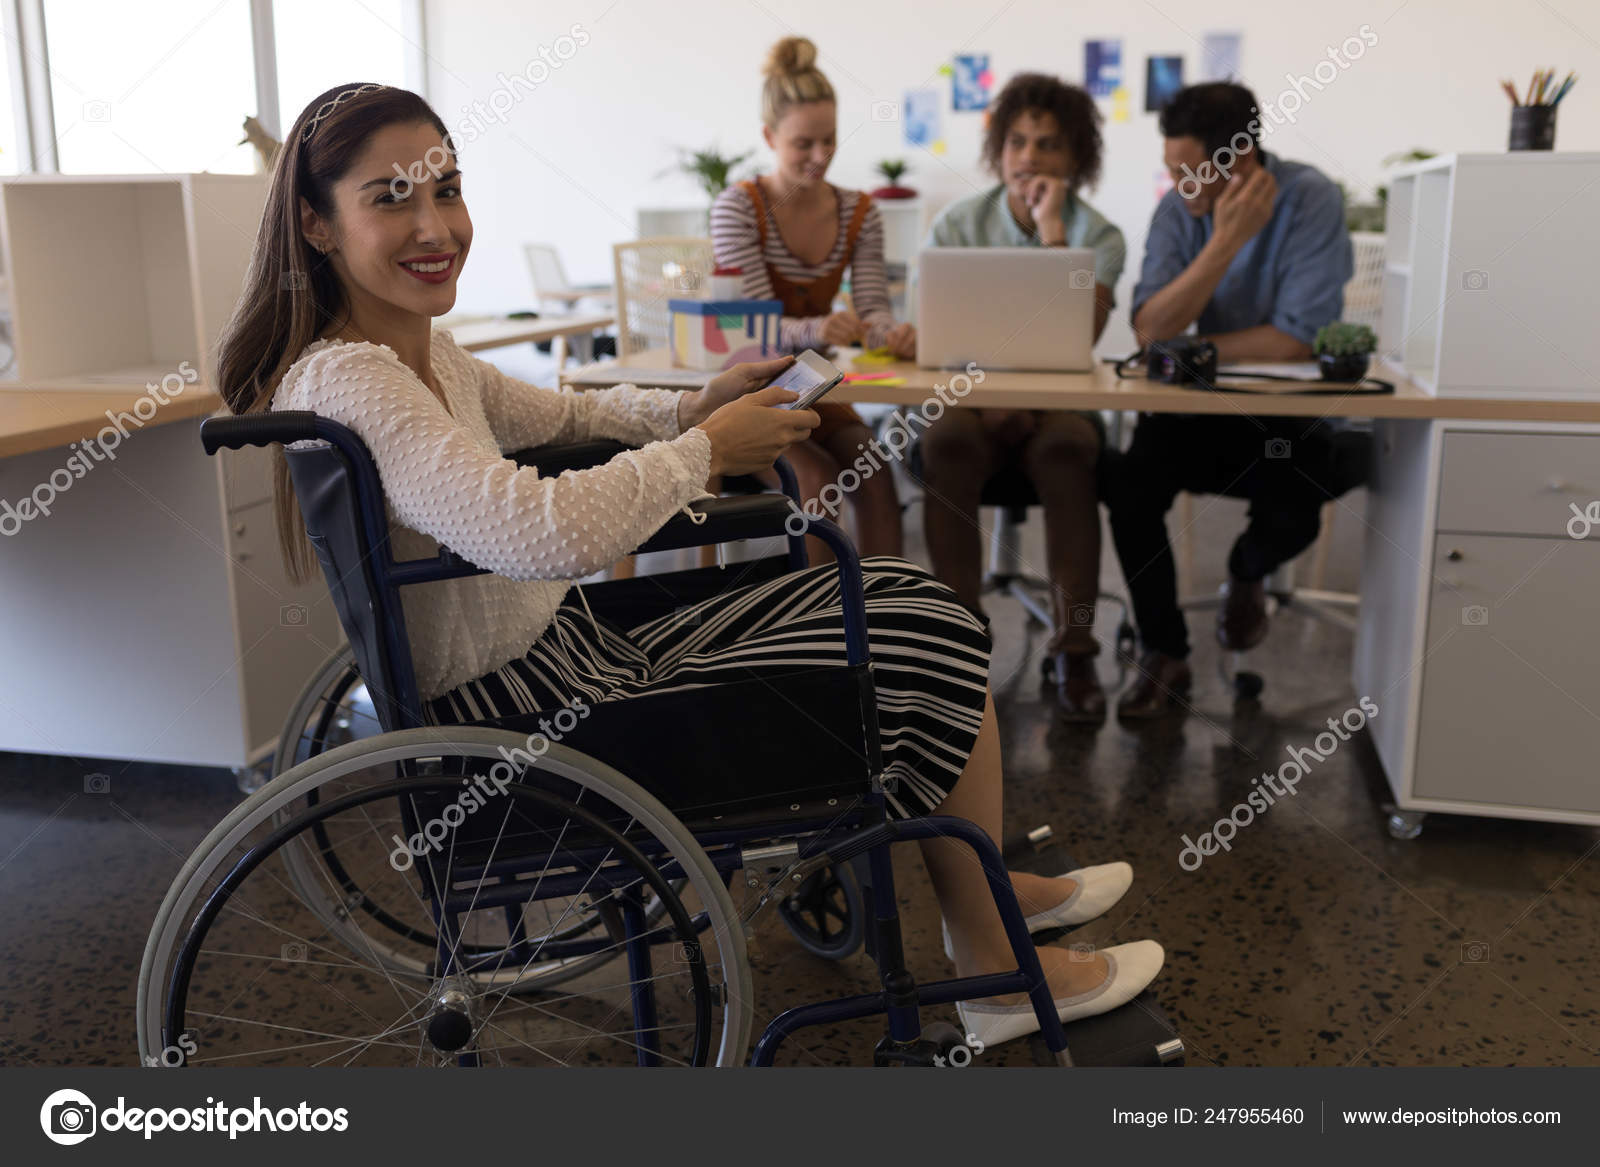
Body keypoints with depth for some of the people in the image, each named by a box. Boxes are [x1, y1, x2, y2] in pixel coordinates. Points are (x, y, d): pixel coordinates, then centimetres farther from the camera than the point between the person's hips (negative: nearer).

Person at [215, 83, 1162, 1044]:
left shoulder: (424, 353, 7)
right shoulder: (345, 380, -24)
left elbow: (558, 414, 23)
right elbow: (546, 533, -38)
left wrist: (695, 409, 4)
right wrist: (706, 449, -21)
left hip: (582, 662, 10)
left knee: (904, 600, 14)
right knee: (933, 643, 0)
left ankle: (991, 882, 33)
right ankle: (998, 964, 20)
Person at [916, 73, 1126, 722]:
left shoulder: (1098, 237, 2)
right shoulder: (957, 225, 5)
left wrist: (1053, 231, -16)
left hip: (1056, 402, -1)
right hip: (972, 398, 1)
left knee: (1066, 451, -35)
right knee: (948, 445, -33)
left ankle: (1074, 651, -27)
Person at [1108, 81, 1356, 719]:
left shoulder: (1310, 199, -16)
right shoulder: (1180, 208, -5)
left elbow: (1298, 338, -23)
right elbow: (1149, 328, -19)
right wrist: (1225, 242, -27)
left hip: (1293, 410, -3)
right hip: (1202, 405, 3)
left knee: (1292, 513, -28)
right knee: (1128, 485, -23)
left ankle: (1247, 573, 14)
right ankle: (1164, 655, -3)